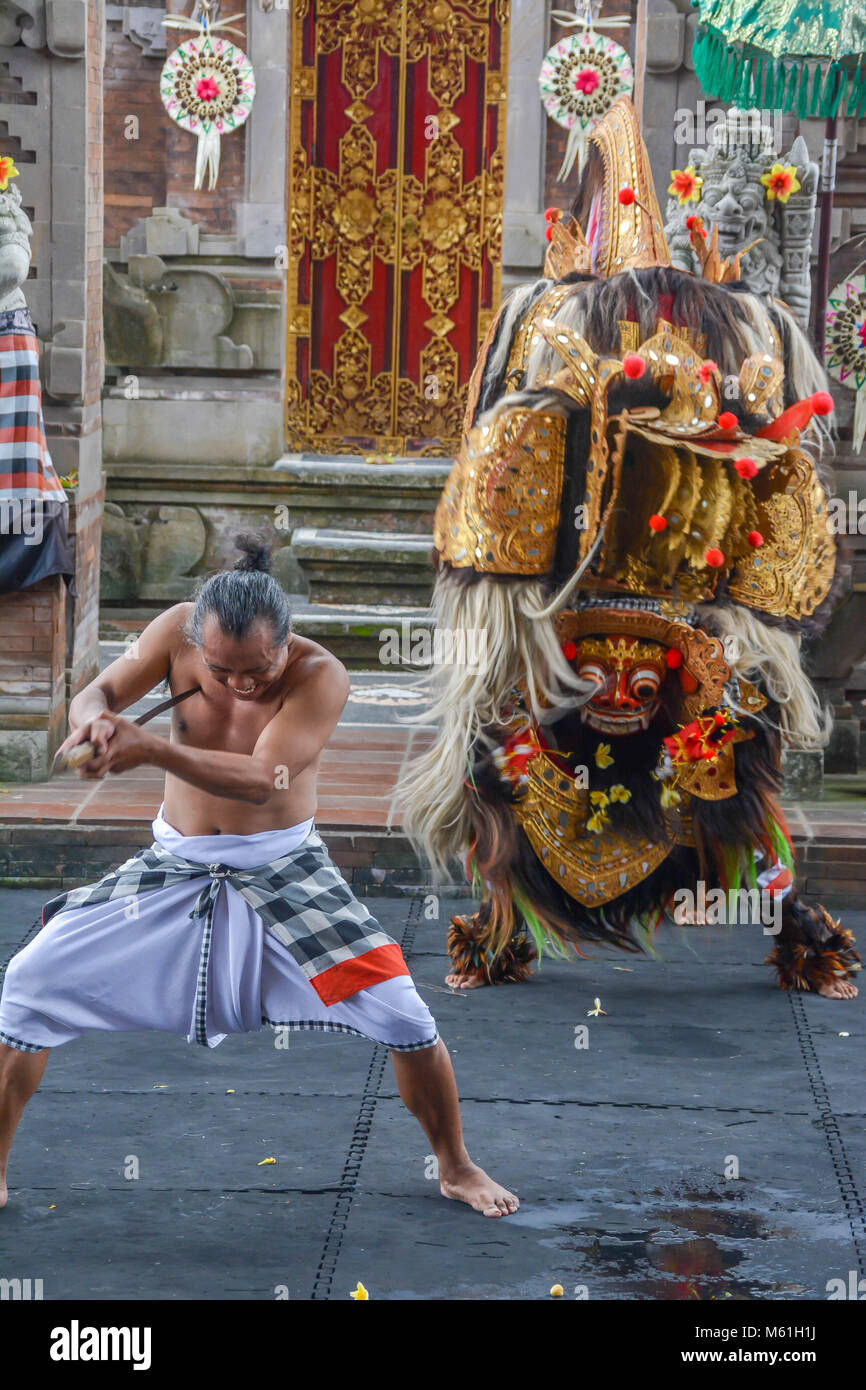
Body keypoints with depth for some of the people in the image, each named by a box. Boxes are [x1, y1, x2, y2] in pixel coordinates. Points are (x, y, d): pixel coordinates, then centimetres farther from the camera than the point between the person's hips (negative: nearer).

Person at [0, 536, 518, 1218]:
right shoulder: (180, 629, -12)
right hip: (173, 866, 3)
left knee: (401, 1013, -13)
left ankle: (457, 1169, 13)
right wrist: (96, 717, -35)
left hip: (283, 870, -3)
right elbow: (99, 691, -9)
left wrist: (151, 748, -46)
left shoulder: (320, 675, -23)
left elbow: (263, 780, -34)